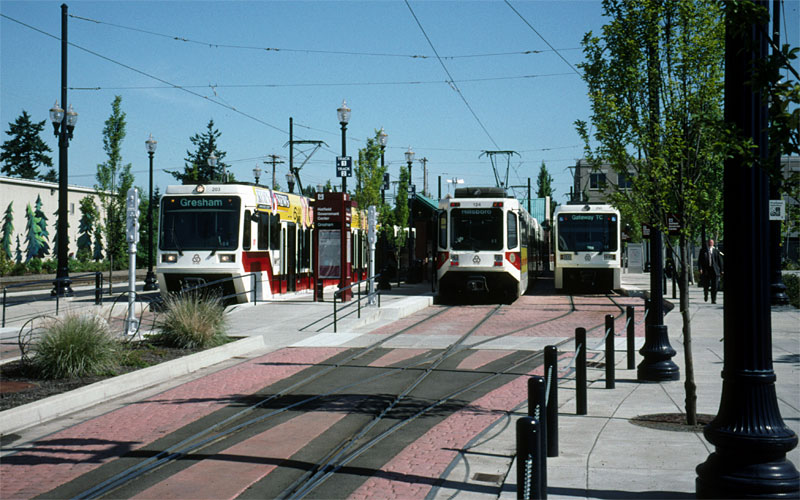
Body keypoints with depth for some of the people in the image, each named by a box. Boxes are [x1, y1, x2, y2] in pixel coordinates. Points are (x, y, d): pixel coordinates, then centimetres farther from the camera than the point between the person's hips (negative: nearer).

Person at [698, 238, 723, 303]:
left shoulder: (716, 250, 6)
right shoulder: (703, 250, 7)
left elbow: (720, 261, 7)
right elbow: (700, 260, 3)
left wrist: (721, 270, 3)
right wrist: (700, 269, -9)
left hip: (715, 270, 0)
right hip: (705, 270, 0)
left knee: (714, 287, -5)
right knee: (706, 286, 2)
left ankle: (713, 300, 1)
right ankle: (706, 294, 33)